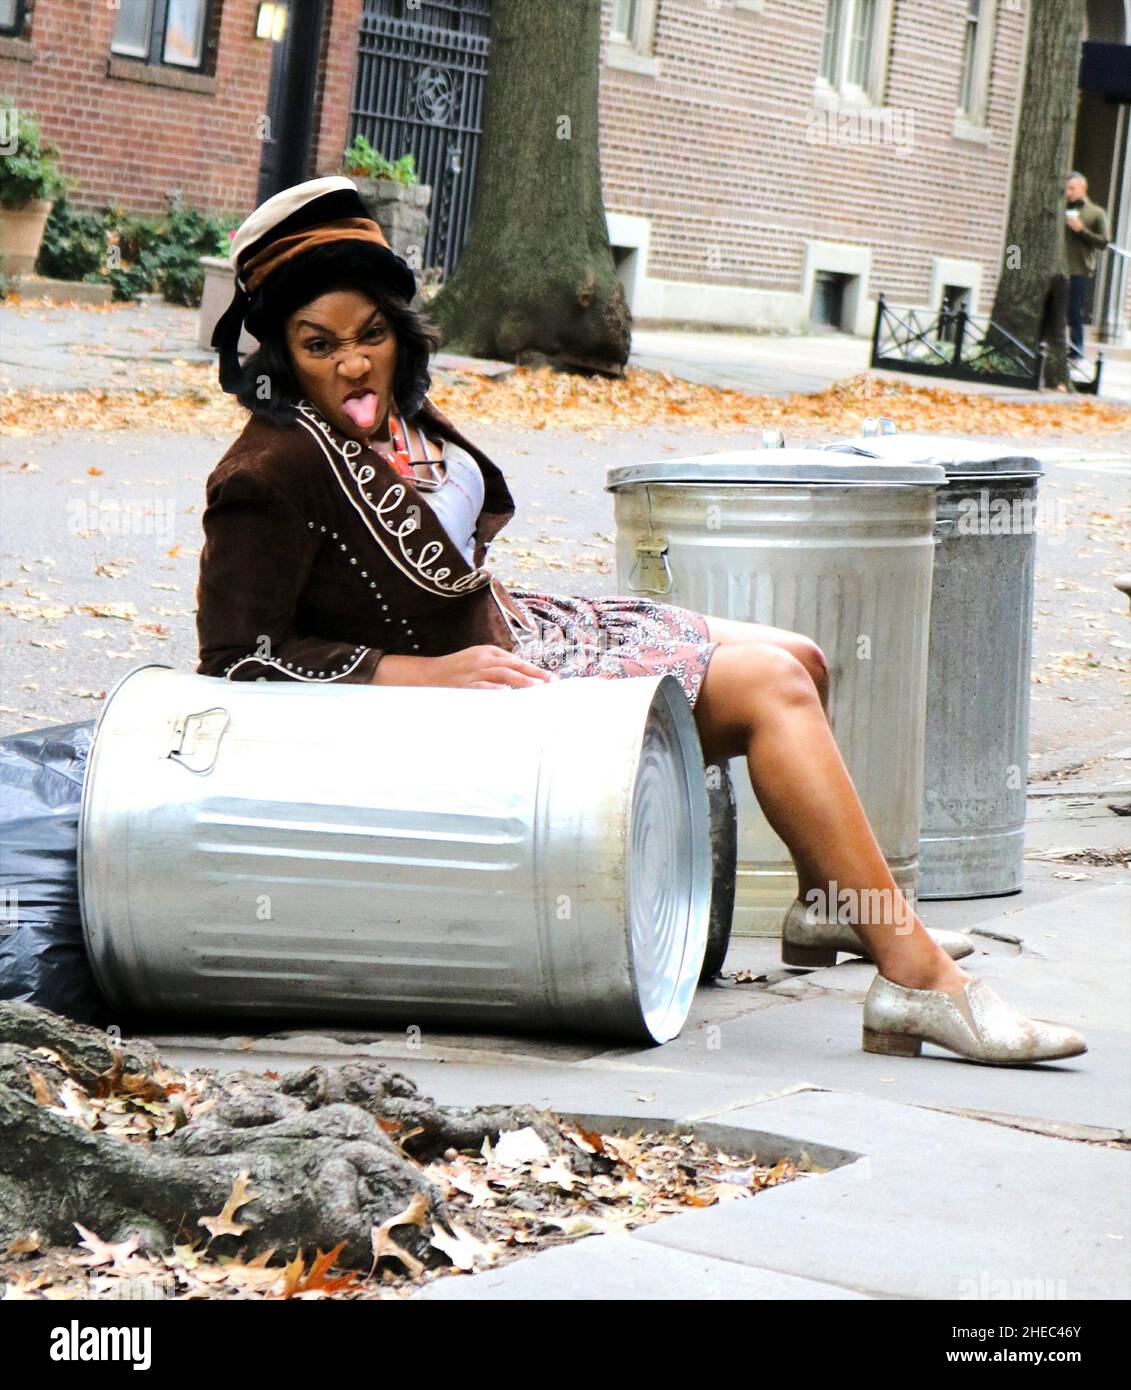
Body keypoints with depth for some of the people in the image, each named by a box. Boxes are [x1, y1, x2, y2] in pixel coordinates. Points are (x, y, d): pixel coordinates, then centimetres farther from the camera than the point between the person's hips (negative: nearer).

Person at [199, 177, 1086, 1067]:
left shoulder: (394, 409, 4)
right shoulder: (274, 473, -21)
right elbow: (238, 657, -22)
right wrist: (427, 674, -23)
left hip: (511, 629, 10)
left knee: (799, 661, 11)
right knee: (769, 688, -18)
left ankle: (825, 903, 33)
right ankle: (916, 977, -20)